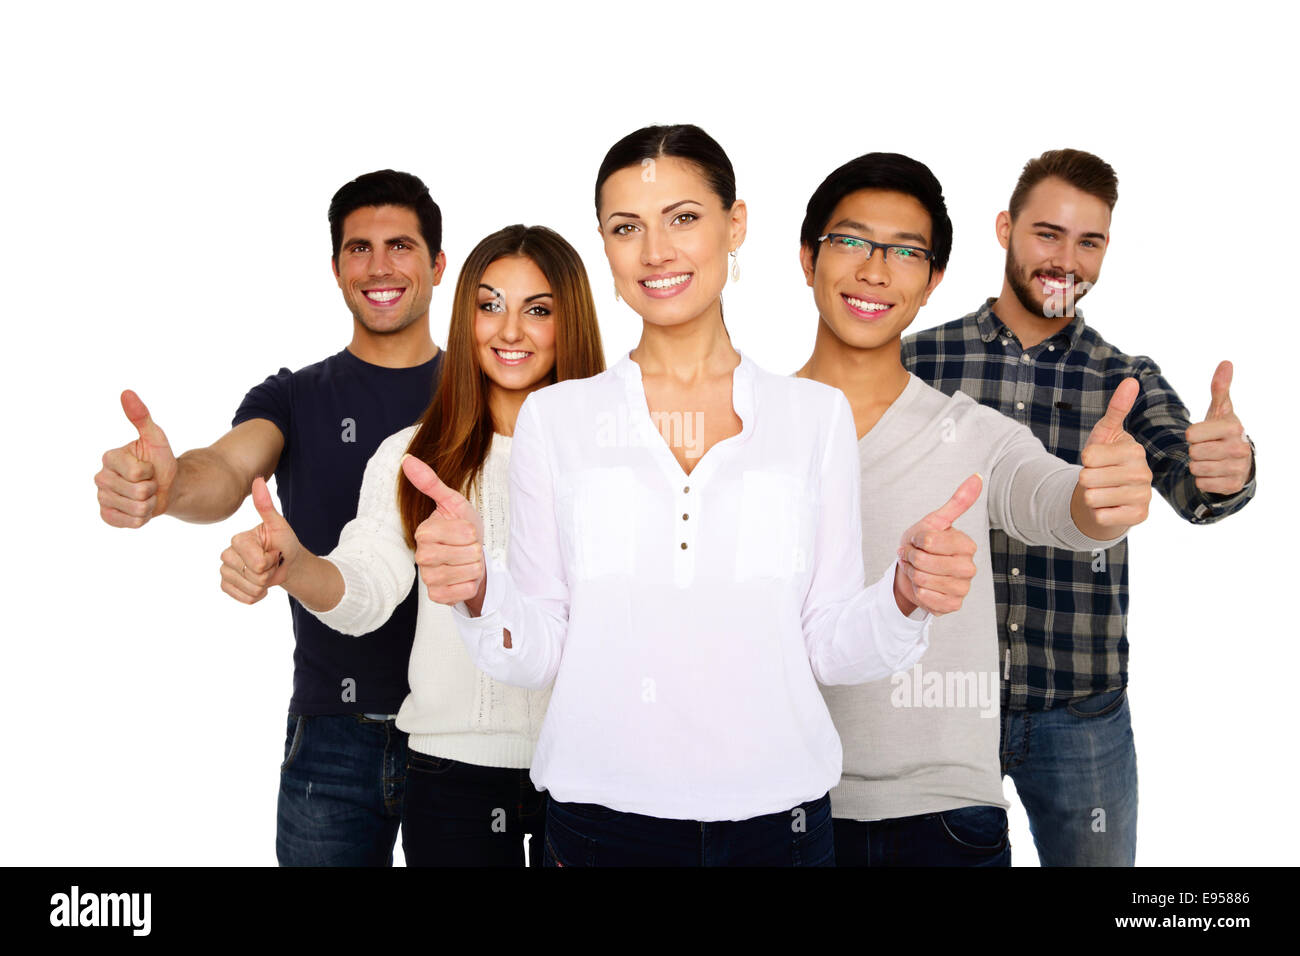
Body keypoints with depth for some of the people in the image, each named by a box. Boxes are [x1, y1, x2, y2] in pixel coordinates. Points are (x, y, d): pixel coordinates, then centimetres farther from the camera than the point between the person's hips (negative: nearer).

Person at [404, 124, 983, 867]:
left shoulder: (817, 415, 0)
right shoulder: (553, 417, -1)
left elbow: (827, 645, 1)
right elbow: (537, 650, -2)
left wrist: (906, 598, -17)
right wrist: (478, 591, -20)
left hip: (777, 818, 1)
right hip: (601, 815, 0)